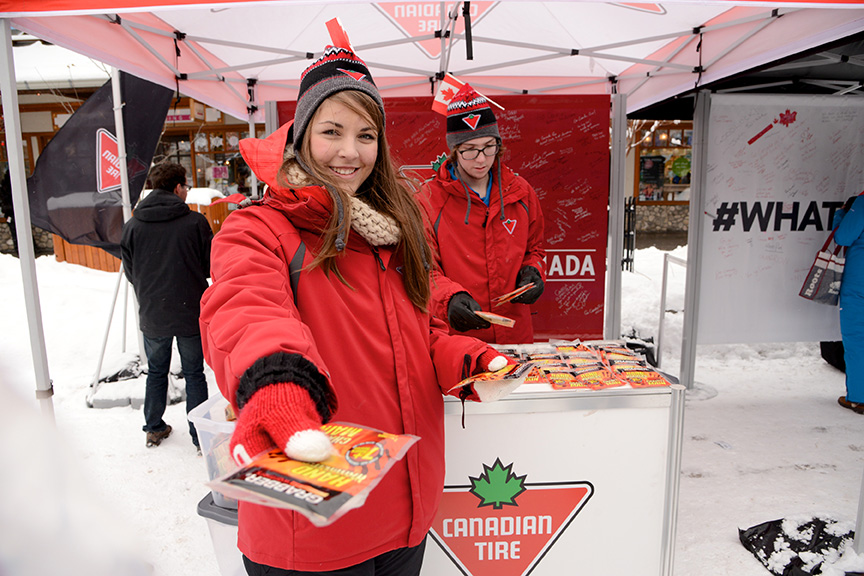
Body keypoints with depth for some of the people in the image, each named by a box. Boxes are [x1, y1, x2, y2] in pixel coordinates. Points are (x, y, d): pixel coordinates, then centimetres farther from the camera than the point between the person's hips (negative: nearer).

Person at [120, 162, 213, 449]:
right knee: (194, 374, 10)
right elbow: (211, 265, -4)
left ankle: (154, 429, 33)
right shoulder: (195, 222, -11)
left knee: (156, 372, 21)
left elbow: (130, 272, 4)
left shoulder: (132, 226, -3)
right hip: (191, 314, -2)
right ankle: (200, 436, 15)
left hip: (152, 316, 2)